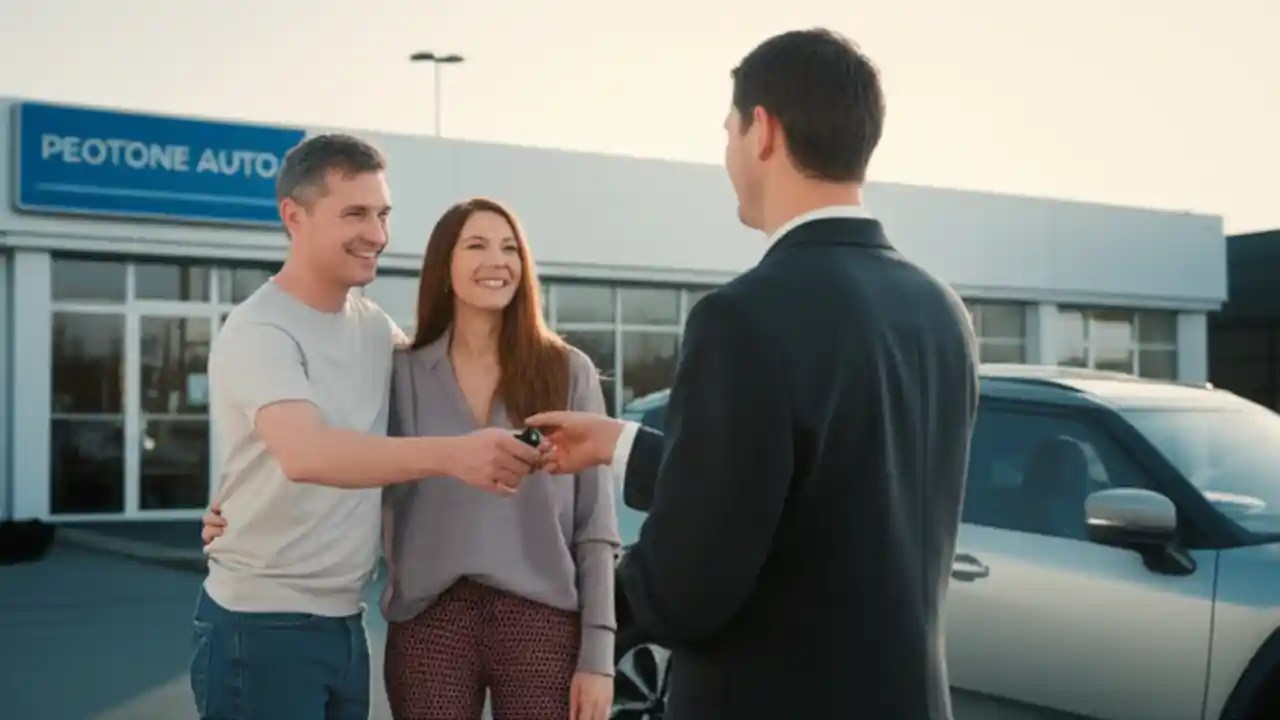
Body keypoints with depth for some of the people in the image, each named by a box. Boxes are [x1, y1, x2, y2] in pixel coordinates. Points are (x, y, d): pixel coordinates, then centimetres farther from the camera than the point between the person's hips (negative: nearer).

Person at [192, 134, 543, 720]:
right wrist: (451, 454, -44)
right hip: (262, 626, -7)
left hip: (345, 621, 7)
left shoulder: (375, 327, 7)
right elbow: (305, 454, -32)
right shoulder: (258, 332, -16)